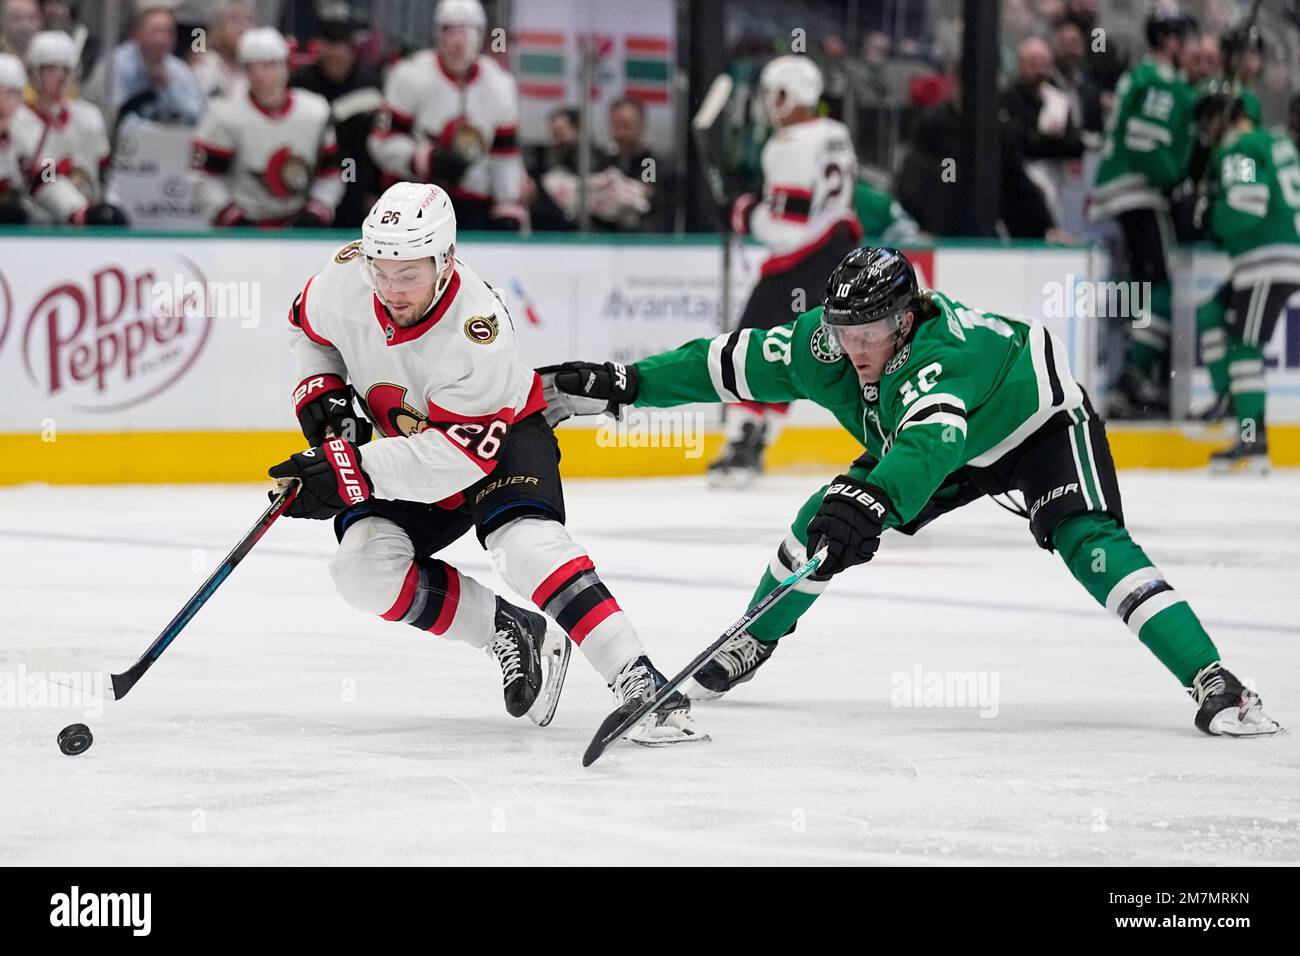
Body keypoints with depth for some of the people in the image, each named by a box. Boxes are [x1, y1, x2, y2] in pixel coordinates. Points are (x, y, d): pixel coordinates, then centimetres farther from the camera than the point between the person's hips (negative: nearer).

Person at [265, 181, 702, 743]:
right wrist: (320, 392, -9)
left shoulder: (477, 332, -35)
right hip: (408, 448, 6)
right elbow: (308, 326, 6)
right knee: (365, 570, -18)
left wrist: (352, 471, -41)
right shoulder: (344, 283, -20)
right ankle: (512, 634, -2)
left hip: (502, 438, -6)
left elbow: (458, 454, -36)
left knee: (528, 545, -33)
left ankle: (641, 688, -37)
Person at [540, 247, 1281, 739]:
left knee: (1092, 545, -29)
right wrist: (621, 386, -17)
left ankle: (1214, 682, -34)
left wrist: (873, 498, -79)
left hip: (1041, 421, -7)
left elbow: (931, 439, -62)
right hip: (940, 437, 7)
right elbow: (730, 365, -13)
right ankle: (752, 644, 24)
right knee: (828, 521, 0)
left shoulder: (941, 351, -44)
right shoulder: (822, 343, -24)